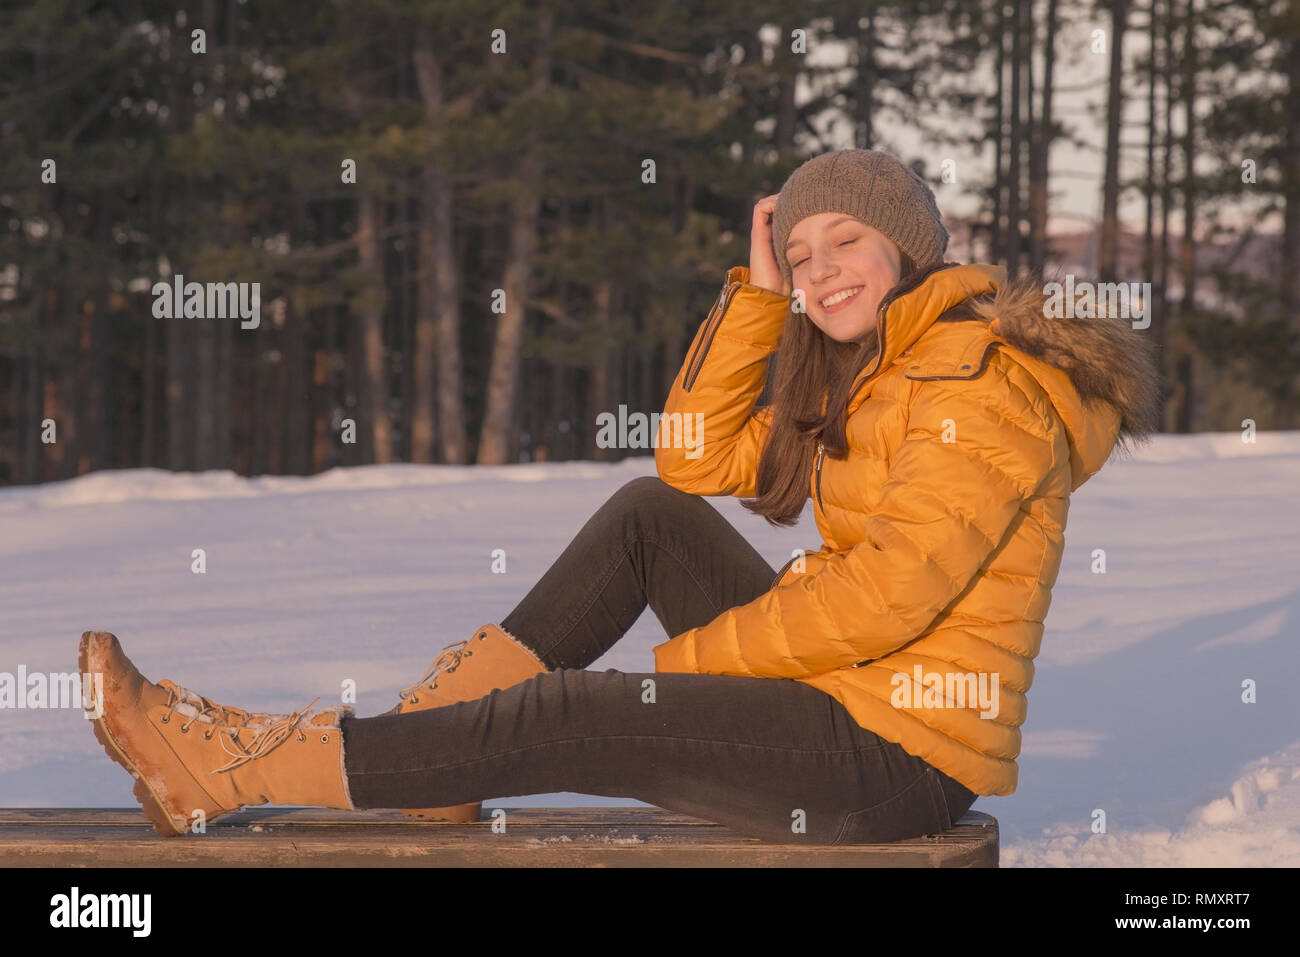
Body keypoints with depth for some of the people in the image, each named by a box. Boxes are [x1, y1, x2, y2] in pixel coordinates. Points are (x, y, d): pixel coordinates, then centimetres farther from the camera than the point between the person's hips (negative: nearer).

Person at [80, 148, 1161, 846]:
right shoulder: (881, 376, 16)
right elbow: (702, 460, 16)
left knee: (555, 722, -12)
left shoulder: (985, 382, -15)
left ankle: (227, 772, -4)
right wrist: (758, 293, 5)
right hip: (843, 697, 9)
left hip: (893, 755, -9)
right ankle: (429, 731, 5)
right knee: (652, 514, 6)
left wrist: (692, 657, -13)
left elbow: (888, 592, -23)